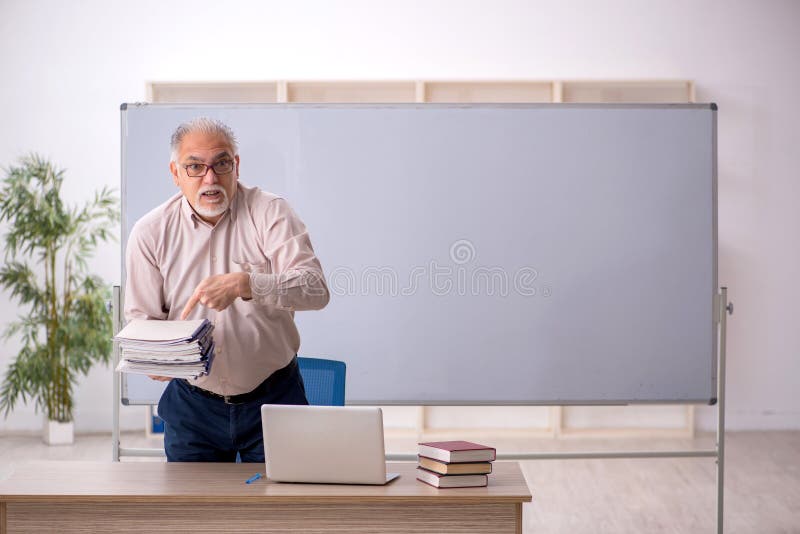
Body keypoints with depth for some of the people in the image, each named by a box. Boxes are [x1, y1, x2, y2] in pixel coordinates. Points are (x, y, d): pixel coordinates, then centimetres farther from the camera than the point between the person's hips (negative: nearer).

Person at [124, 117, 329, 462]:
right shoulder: (150, 233, 0)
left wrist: (244, 283, -32)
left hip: (273, 398, -1)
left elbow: (316, 288, -18)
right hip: (192, 405, 2)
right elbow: (140, 318, 3)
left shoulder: (270, 213, -6)